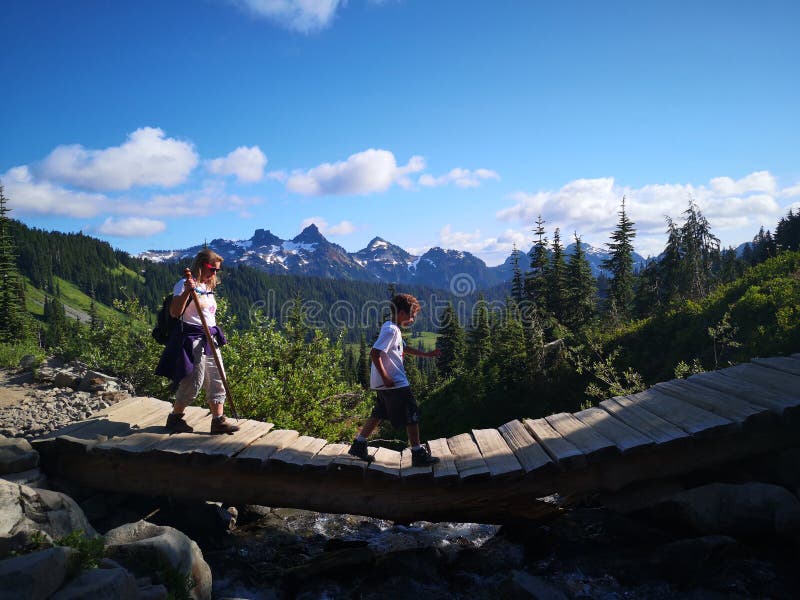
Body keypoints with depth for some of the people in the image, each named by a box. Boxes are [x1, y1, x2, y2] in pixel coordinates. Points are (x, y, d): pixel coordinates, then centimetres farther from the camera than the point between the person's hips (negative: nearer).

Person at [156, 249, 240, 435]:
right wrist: (187, 291, -28)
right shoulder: (185, 284, -8)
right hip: (192, 339, -8)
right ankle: (174, 418, 14)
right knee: (194, 381, -5)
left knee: (217, 380, 5)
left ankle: (218, 421, 9)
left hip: (210, 339, 9)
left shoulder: (208, 288, 18)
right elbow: (175, 312, -19)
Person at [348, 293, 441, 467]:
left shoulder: (393, 329, 15)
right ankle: (418, 454, 5)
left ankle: (358, 445, 23)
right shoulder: (391, 330, -17)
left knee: (379, 414, 17)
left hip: (388, 383, 10)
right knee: (412, 415, -2)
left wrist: (427, 354, 28)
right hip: (395, 383, -10)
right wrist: (385, 377, -23)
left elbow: (404, 348, 30)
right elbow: (374, 353, -25)